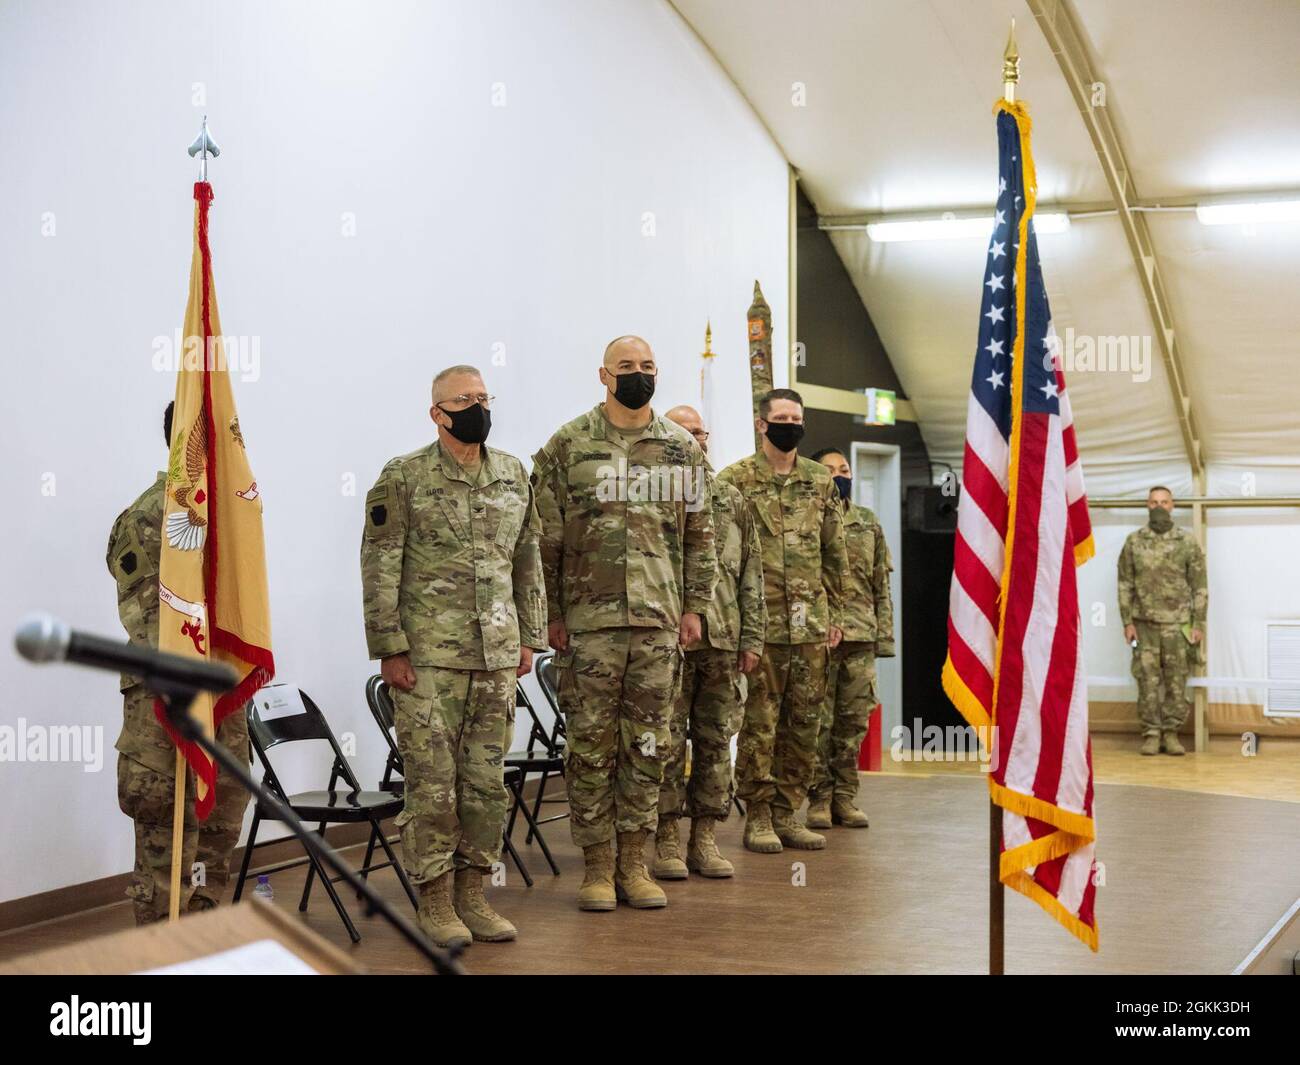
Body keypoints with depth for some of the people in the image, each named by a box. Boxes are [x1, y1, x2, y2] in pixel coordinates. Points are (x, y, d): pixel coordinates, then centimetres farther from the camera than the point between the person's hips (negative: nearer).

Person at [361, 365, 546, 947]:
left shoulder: (515, 475, 10)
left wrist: (528, 637, 12)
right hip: (428, 657, -5)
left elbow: (528, 561, 16)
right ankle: (435, 901, 10)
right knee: (432, 782, -1)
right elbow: (380, 568, -6)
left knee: (486, 782, 8)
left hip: (496, 656, 5)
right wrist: (390, 650, -10)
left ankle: (472, 893, 20)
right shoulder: (403, 478, -5)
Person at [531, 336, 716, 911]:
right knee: (591, 745, 1)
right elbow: (546, 537, -1)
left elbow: (699, 533, 13)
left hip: (660, 620, 3)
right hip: (589, 621, -3)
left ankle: (634, 862, 15)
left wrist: (693, 606, 6)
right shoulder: (568, 445, 0)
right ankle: (598, 866, 10)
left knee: (648, 744, 6)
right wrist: (551, 614, -4)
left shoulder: (681, 448, 10)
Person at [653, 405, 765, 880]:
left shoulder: (732, 502, 13)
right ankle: (667, 840, 7)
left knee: (716, 742, 7)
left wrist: (752, 638, 6)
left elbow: (751, 575, 13)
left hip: (723, 642, 4)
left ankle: (705, 838, 14)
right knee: (666, 743, -1)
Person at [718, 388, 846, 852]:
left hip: (811, 623, 5)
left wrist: (833, 614, 12)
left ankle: (787, 813, 16)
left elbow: (834, 554, 16)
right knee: (759, 723, -1)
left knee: (804, 722, 7)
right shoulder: (735, 480, -1)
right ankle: (758, 816, 7)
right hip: (761, 621, -4)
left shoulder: (821, 482, 12)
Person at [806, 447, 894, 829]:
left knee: (853, 722, 6)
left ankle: (845, 797, 14)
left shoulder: (869, 524, 14)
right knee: (818, 722, -1)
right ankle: (819, 798, 7)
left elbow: (882, 586, 15)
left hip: (861, 639, 4)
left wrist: (885, 636, 9)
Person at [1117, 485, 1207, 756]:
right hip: (1144, 624, 0)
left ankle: (1171, 733, 9)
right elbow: (1125, 584, 4)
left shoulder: (1188, 542, 2)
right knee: (1147, 681, 0)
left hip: (1177, 624, 0)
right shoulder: (1134, 541, 3)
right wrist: (1127, 622, -2)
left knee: (1177, 681, 1)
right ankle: (1151, 734, 6)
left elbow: (1199, 587, 3)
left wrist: (1199, 625, -2)